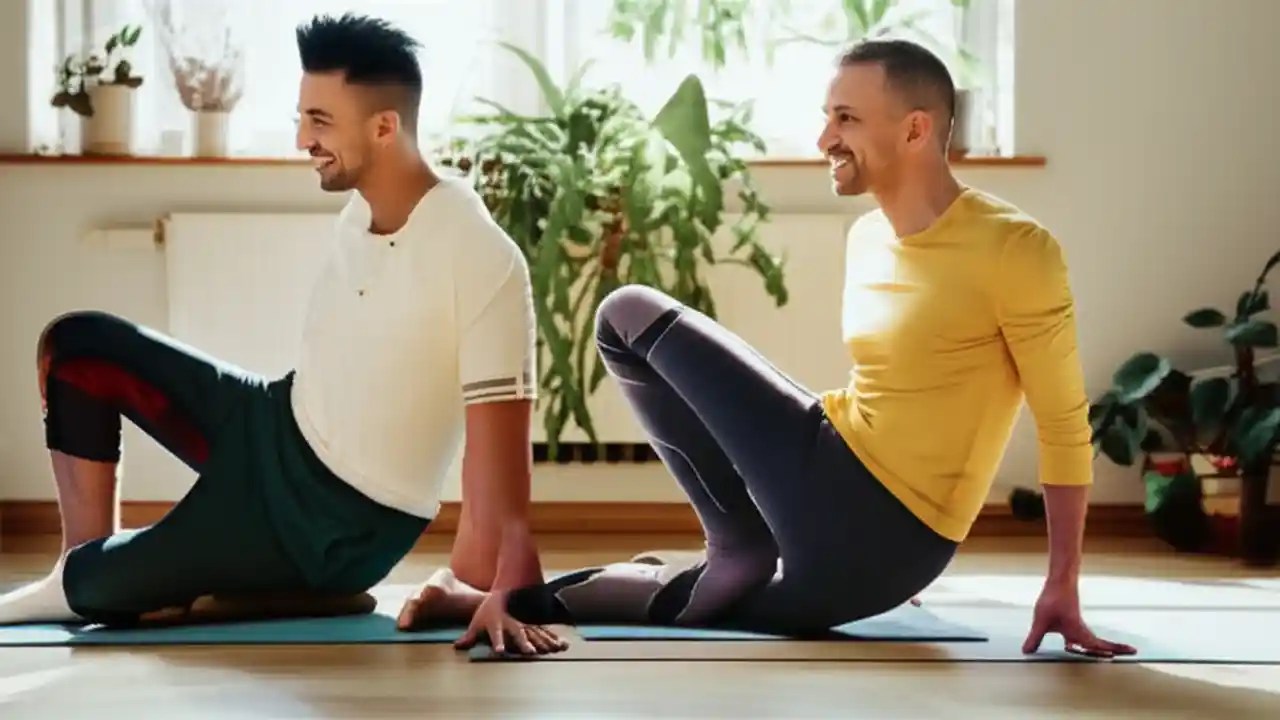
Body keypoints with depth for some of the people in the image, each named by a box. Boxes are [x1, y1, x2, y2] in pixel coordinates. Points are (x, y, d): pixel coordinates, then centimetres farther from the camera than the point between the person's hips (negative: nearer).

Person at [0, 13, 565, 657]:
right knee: (77, 345, 6)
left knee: (91, 587, -13)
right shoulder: (360, 211, -1)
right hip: (274, 432, 8)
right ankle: (89, 563, 11)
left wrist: (507, 594, -37)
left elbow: (499, 423, -31)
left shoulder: (481, 260, -27)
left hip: (338, 526, -8)